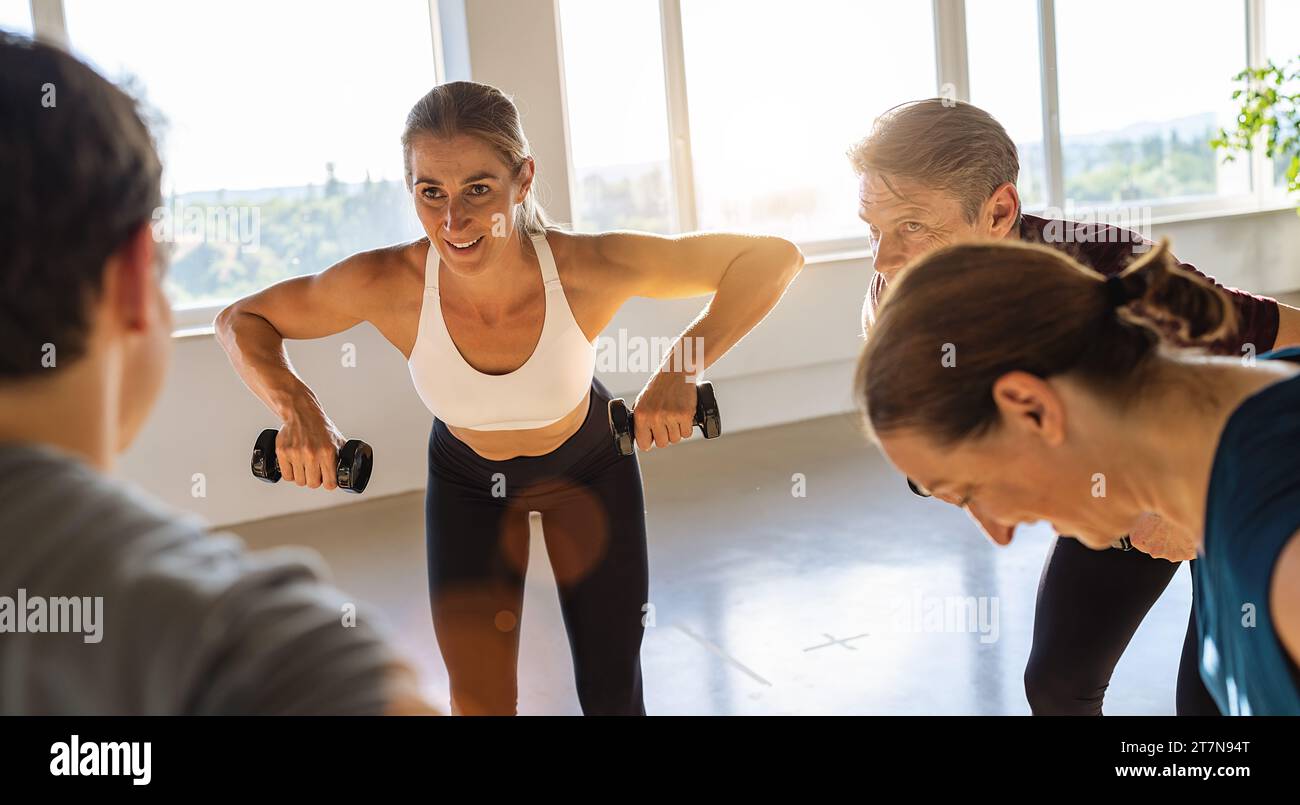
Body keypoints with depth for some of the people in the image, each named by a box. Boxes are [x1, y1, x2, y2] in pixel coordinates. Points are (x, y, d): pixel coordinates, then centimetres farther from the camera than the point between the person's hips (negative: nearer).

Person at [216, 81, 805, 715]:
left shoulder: (588, 268, -37)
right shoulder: (385, 284, -34)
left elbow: (773, 258, -29)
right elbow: (241, 320, -16)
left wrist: (682, 367, -41)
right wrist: (296, 406, -34)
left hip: (588, 466, 0)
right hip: (466, 482, 1)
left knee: (612, 692, 9)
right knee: (479, 696, 1)